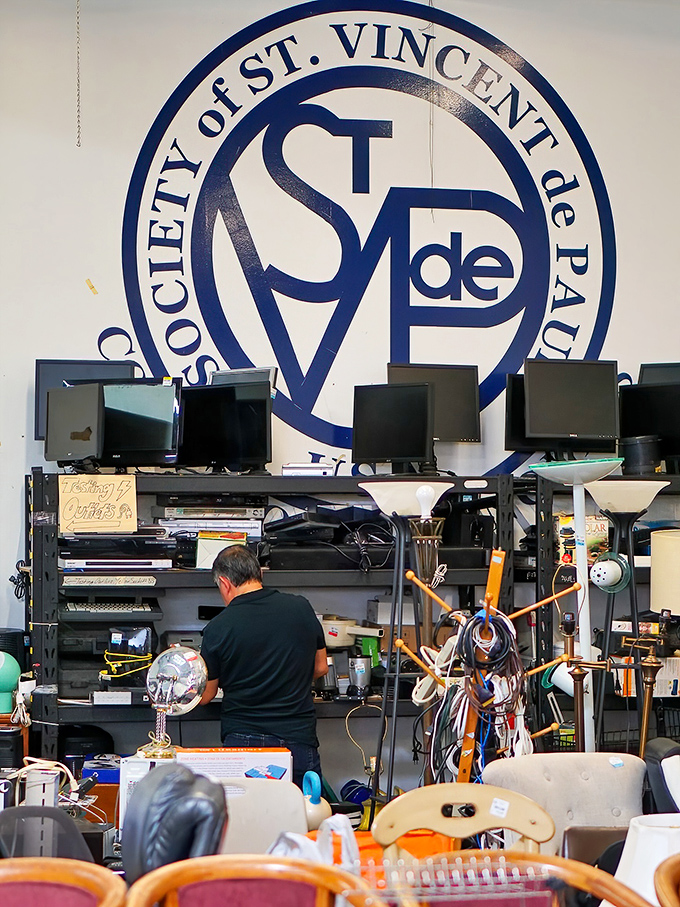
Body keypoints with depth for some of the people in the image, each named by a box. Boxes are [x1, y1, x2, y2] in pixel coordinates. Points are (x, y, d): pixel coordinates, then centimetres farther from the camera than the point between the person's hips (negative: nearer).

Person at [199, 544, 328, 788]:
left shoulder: (218, 628, -7)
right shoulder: (301, 608, 1)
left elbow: (205, 696, 5)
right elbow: (320, 667, 15)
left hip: (241, 741, -2)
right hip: (299, 739, 2)